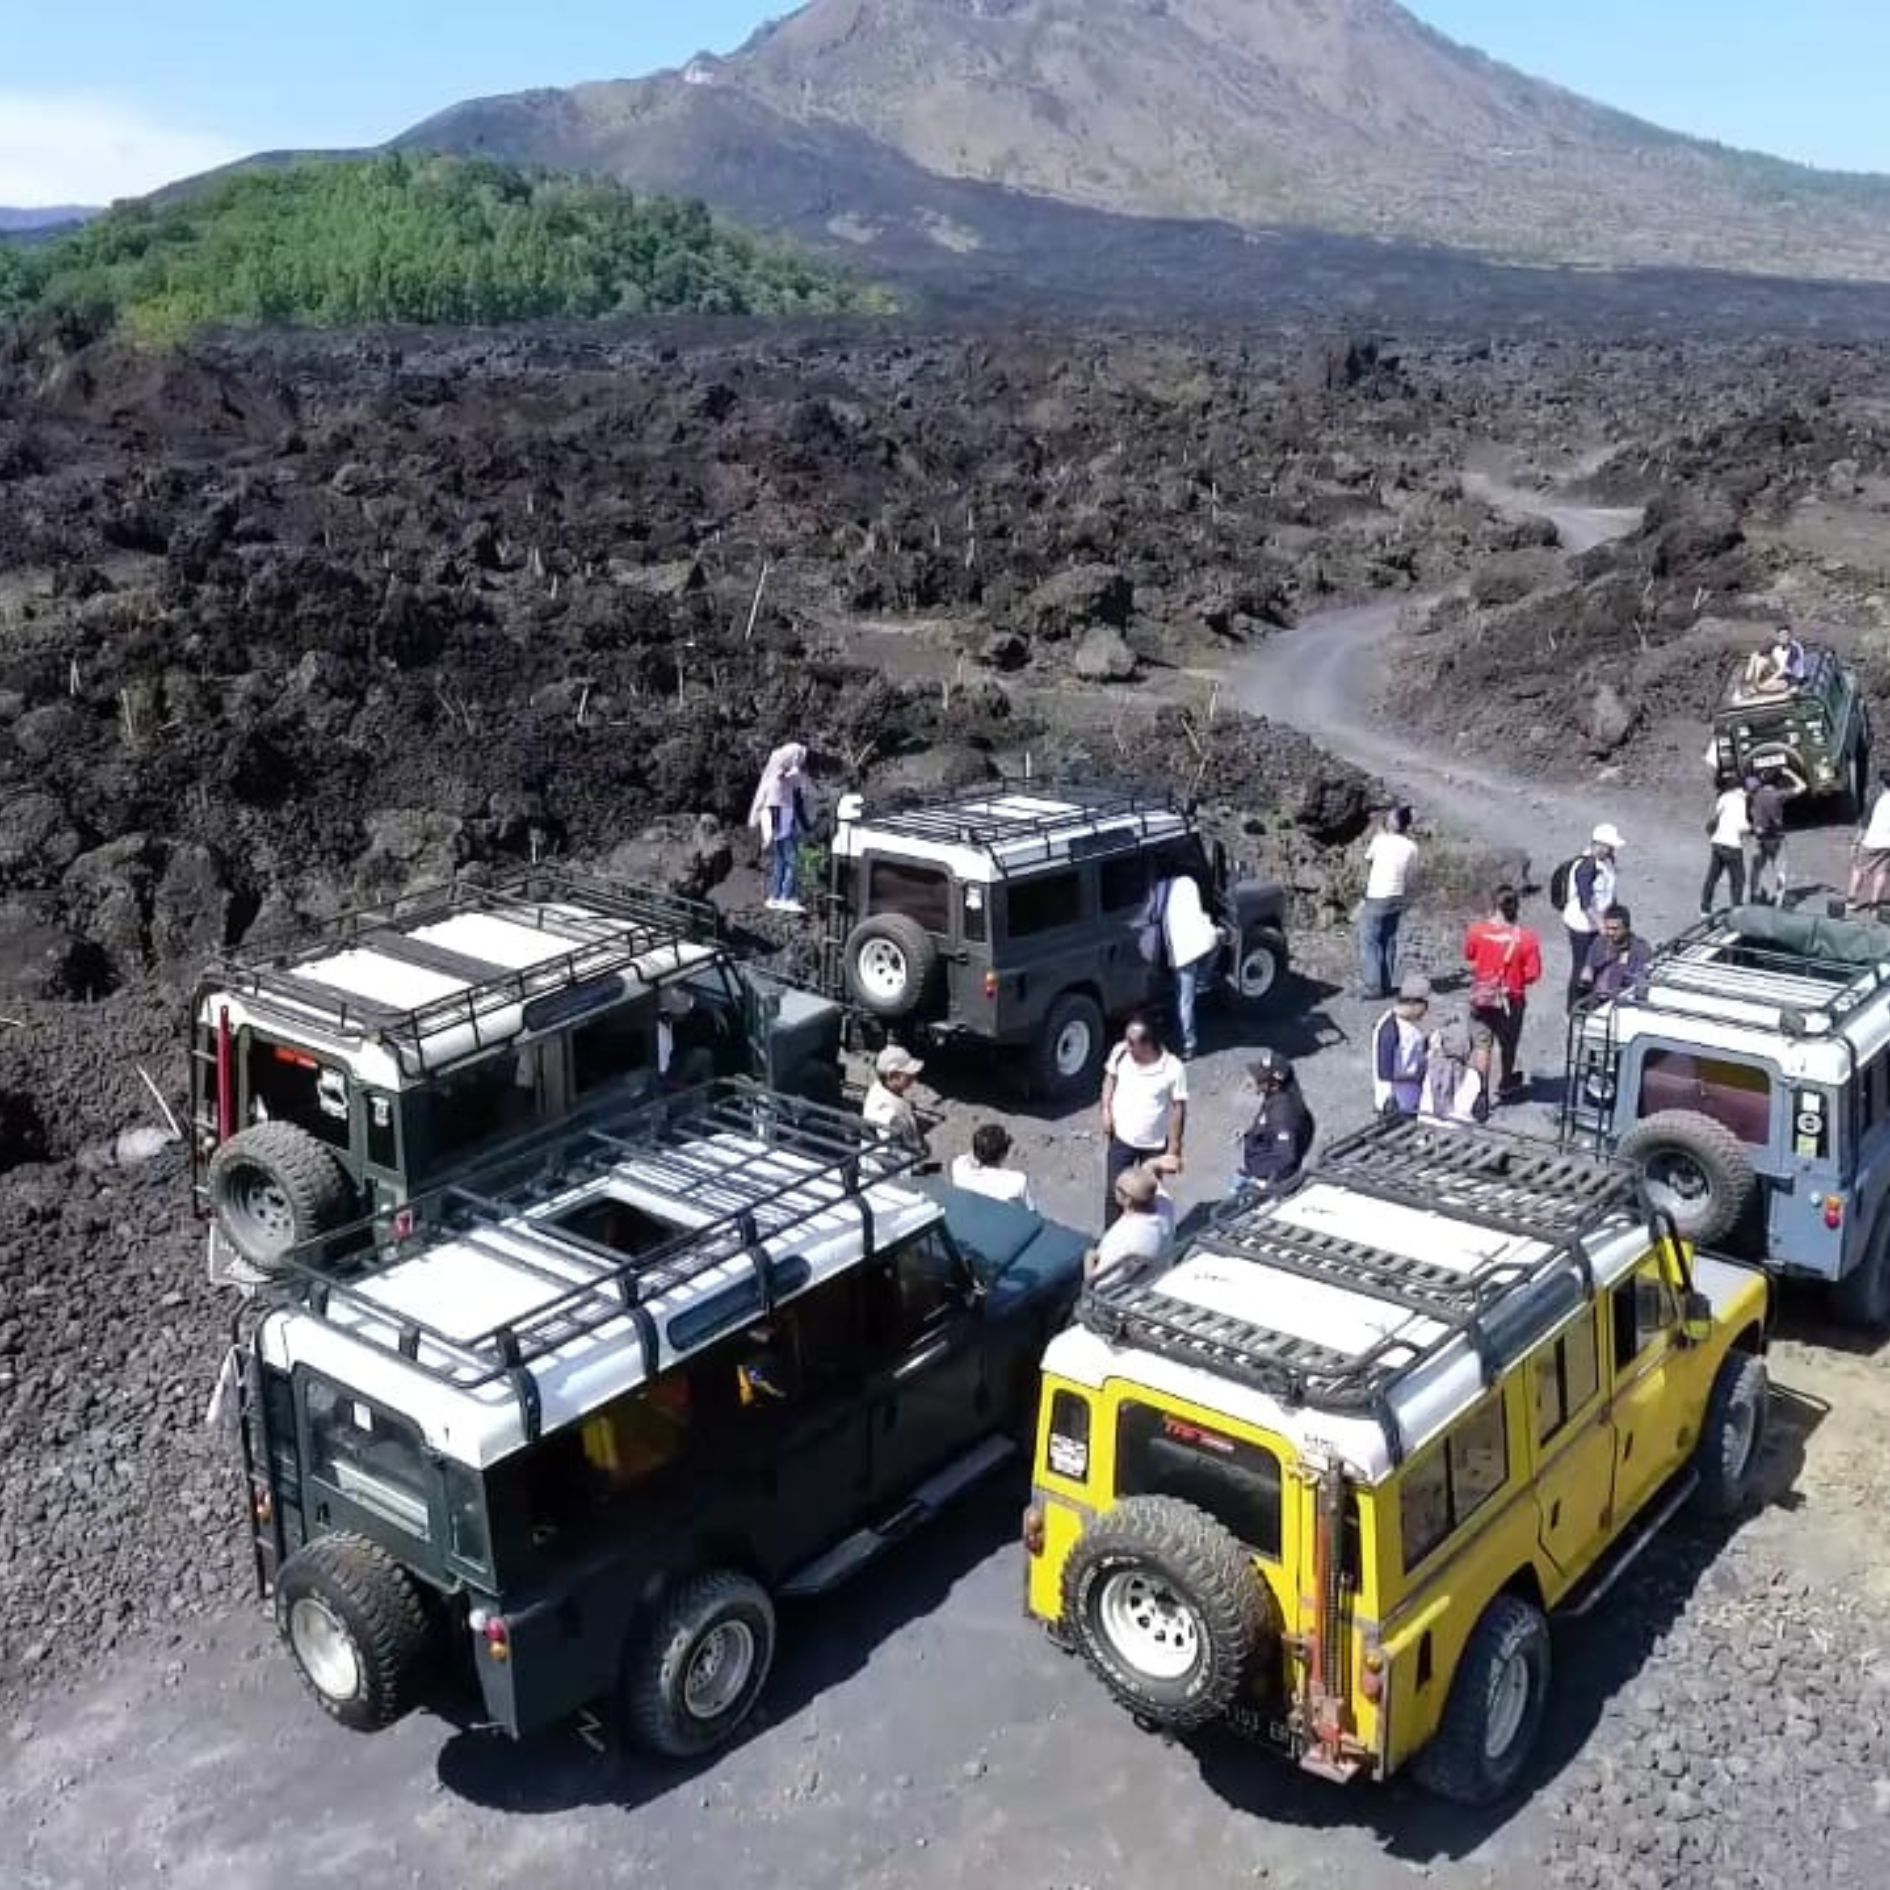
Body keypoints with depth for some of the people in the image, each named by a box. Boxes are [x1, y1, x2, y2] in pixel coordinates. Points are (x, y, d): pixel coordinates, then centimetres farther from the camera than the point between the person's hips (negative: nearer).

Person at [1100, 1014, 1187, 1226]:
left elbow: (1178, 1109, -15)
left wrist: (1174, 1148, -11)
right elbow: (1110, 1077, 6)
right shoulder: (1120, 1053, -15)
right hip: (1121, 1138, 2)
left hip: (1155, 1144, -2)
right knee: (1114, 1191, 9)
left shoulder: (1174, 1069, -25)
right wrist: (1106, 1109, -6)